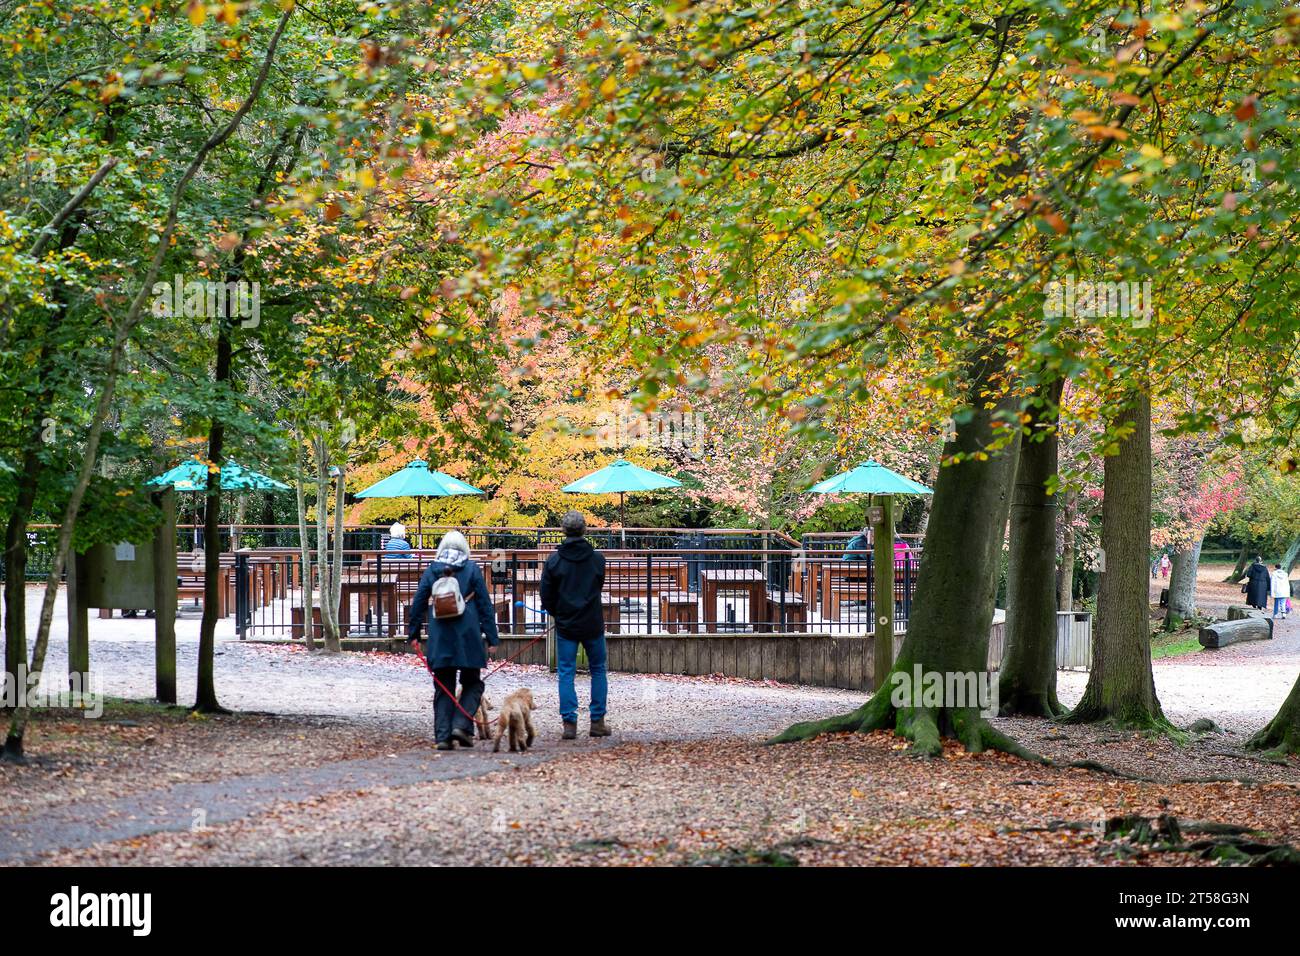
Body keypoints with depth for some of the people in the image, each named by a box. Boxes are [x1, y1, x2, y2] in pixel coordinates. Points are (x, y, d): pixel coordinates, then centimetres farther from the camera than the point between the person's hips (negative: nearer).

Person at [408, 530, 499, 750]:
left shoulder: (431, 570, 6)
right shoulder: (472, 569, 1)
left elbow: (419, 603, 7)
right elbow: (485, 605, 0)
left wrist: (413, 633, 15)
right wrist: (492, 638, 3)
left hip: (440, 639, 2)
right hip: (468, 637, -2)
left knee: (443, 688, 9)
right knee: (472, 684, 11)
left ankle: (443, 736, 1)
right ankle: (461, 725, -8)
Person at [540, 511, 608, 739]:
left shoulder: (554, 561, -7)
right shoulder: (597, 558, -4)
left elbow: (546, 595, -2)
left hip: (566, 626, -1)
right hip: (593, 624, 1)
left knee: (566, 673, 4)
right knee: (598, 670, 13)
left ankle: (569, 722, -3)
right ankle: (597, 721, 12)